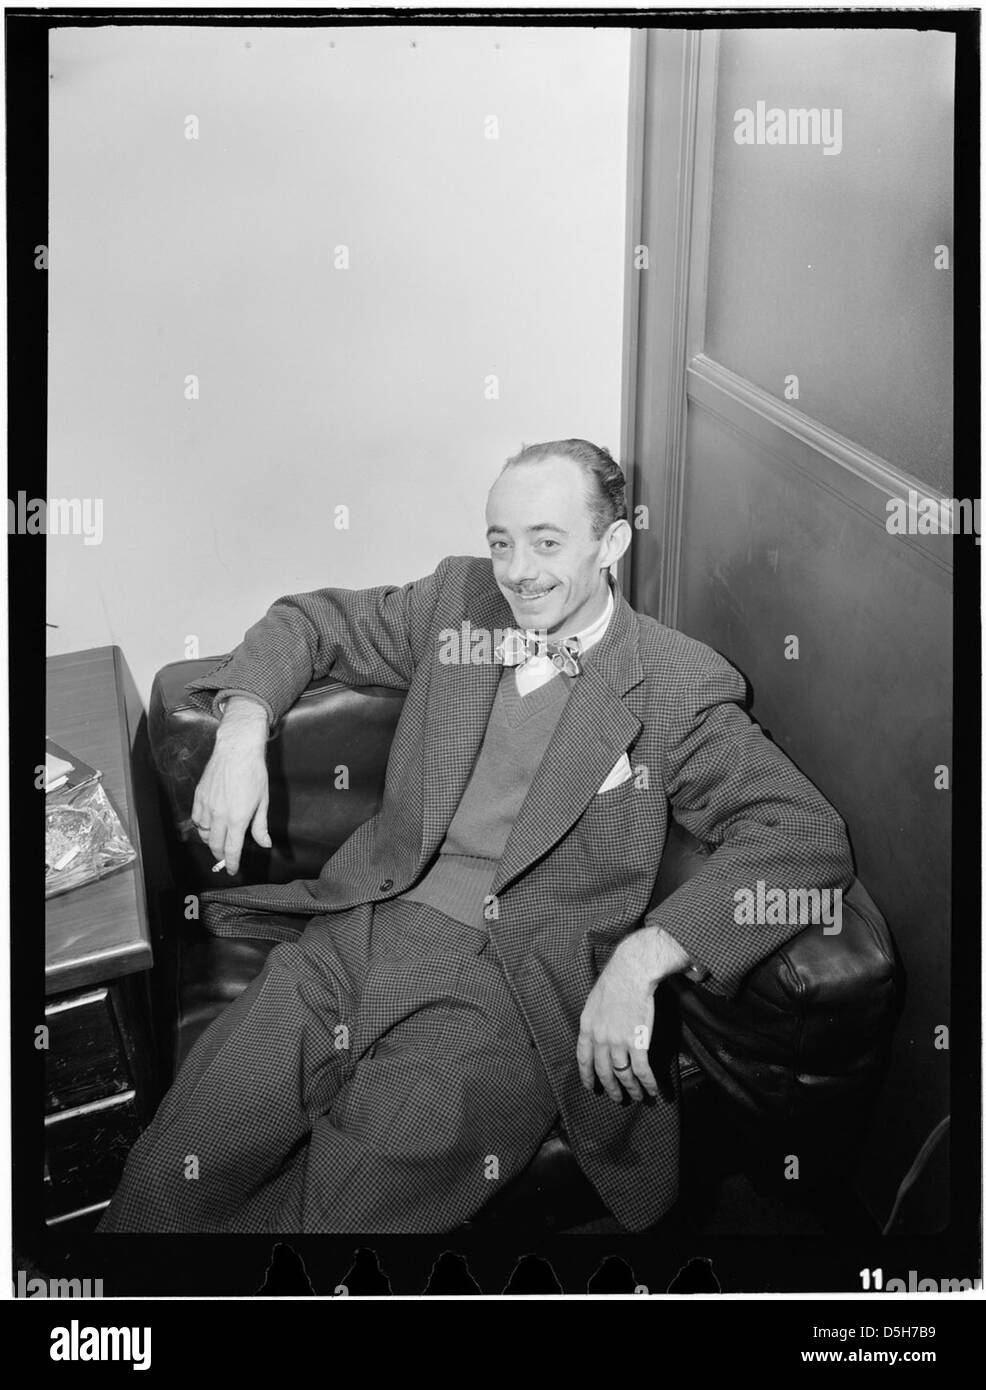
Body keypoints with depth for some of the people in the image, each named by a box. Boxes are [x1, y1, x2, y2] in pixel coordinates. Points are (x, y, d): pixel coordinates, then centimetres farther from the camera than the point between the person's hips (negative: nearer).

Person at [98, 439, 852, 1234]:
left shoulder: (680, 686, -3)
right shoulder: (460, 600, 11)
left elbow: (808, 836, -11)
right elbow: (314, 620, 20)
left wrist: (639, 960, -22)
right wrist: (243, 729, 0)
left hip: (506, 986, -3)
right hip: (355, 935, 4)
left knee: (353, 1208, -21)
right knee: (174, 1172, -8)